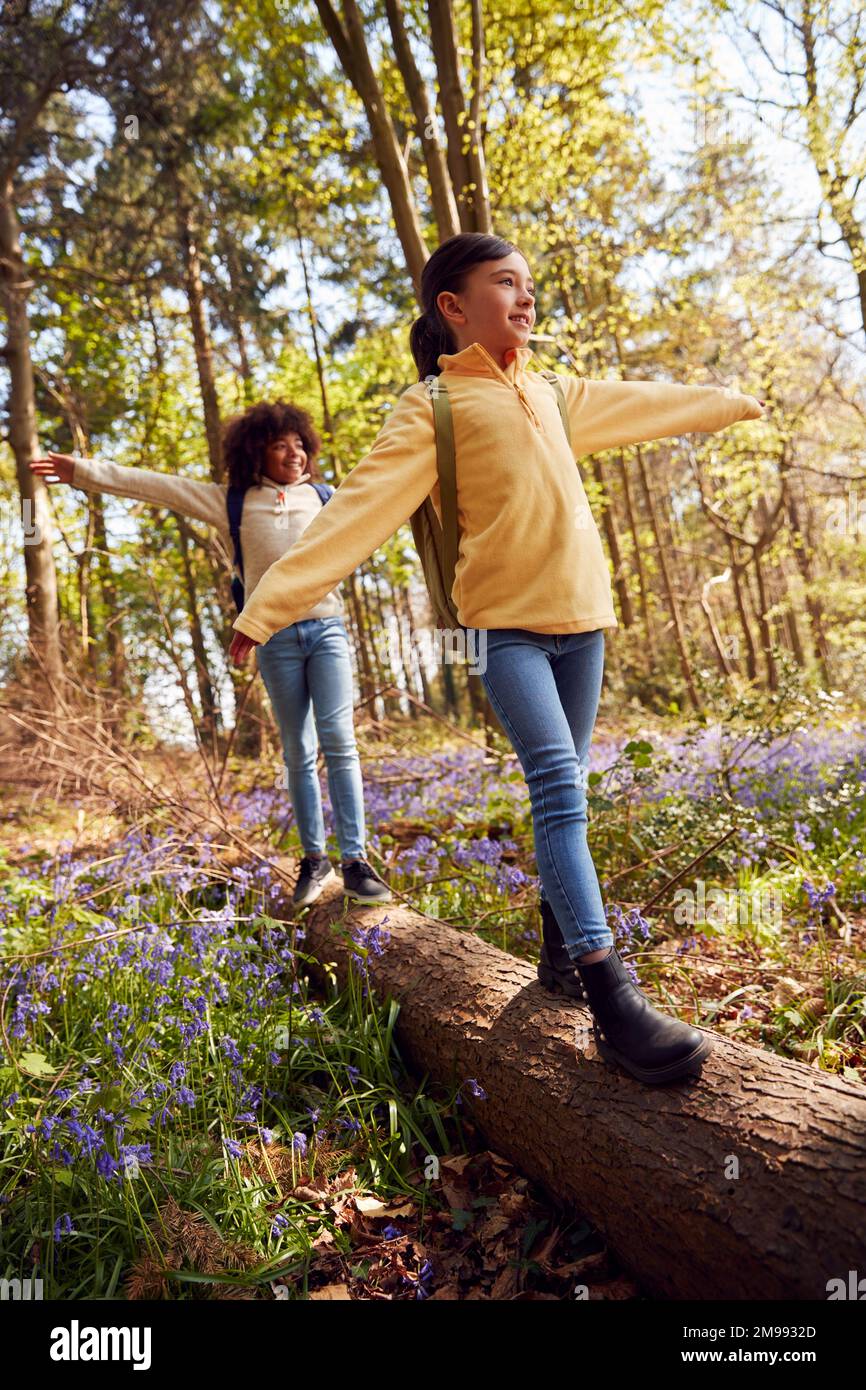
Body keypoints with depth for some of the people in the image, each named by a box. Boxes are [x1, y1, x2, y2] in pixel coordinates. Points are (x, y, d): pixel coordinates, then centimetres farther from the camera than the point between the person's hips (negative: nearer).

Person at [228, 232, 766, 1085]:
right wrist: (269, 605, -19)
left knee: (565, 788, 11)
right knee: (557, 787, -17)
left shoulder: (551, 394, 17)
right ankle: (611, 1000, -17)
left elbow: (639, 405, 33)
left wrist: (729, 403, 45)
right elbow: (356, 512, -11)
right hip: (505, 626, -6)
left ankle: (563, 940, 25)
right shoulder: (431, 409, -3)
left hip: (581, 615, 7)